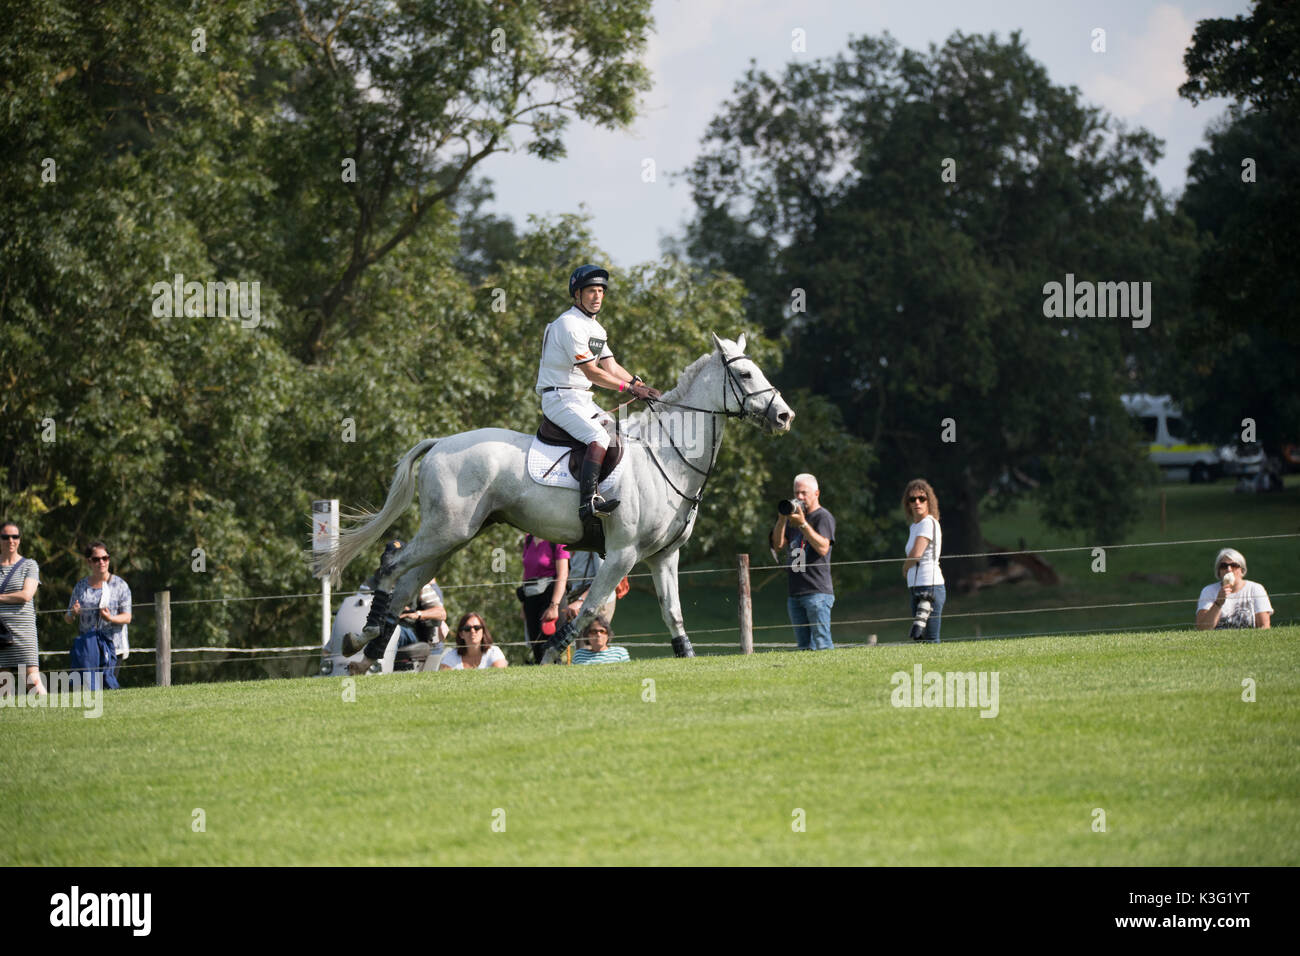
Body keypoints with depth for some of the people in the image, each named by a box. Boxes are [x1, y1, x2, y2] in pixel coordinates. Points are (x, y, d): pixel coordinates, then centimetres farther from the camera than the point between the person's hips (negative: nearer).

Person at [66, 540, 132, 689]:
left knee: (108, 685, -11)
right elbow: (68, 619, 14)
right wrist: (73, 614, -11)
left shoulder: (119, 585, 3)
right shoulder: (81, 586, 11)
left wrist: (110, 618, -23)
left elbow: (127, 617, -2)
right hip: (87, 645, 2)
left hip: (112, 645, -2)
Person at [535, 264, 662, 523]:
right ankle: (587, 501, -41)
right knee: (600, 438, -28)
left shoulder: (596, 329, 17)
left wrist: (641, 386, 0)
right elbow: (591, 373, -18)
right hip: (559, 398, -10)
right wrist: (630, 389, -19)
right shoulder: (569, 324, -15)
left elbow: (612, 368, 15)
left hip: (583, 399, 10)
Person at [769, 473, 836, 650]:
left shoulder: (823, 517, -2)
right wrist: (782, 519, 0)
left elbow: (823, 548, -17)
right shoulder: (795, 517, 20)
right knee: (804, 647, 5)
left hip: (817, 592, -7)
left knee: (821, 644, -12)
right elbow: (777, 545, 14)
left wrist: (803, 524, -21)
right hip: (795, 594, 7)